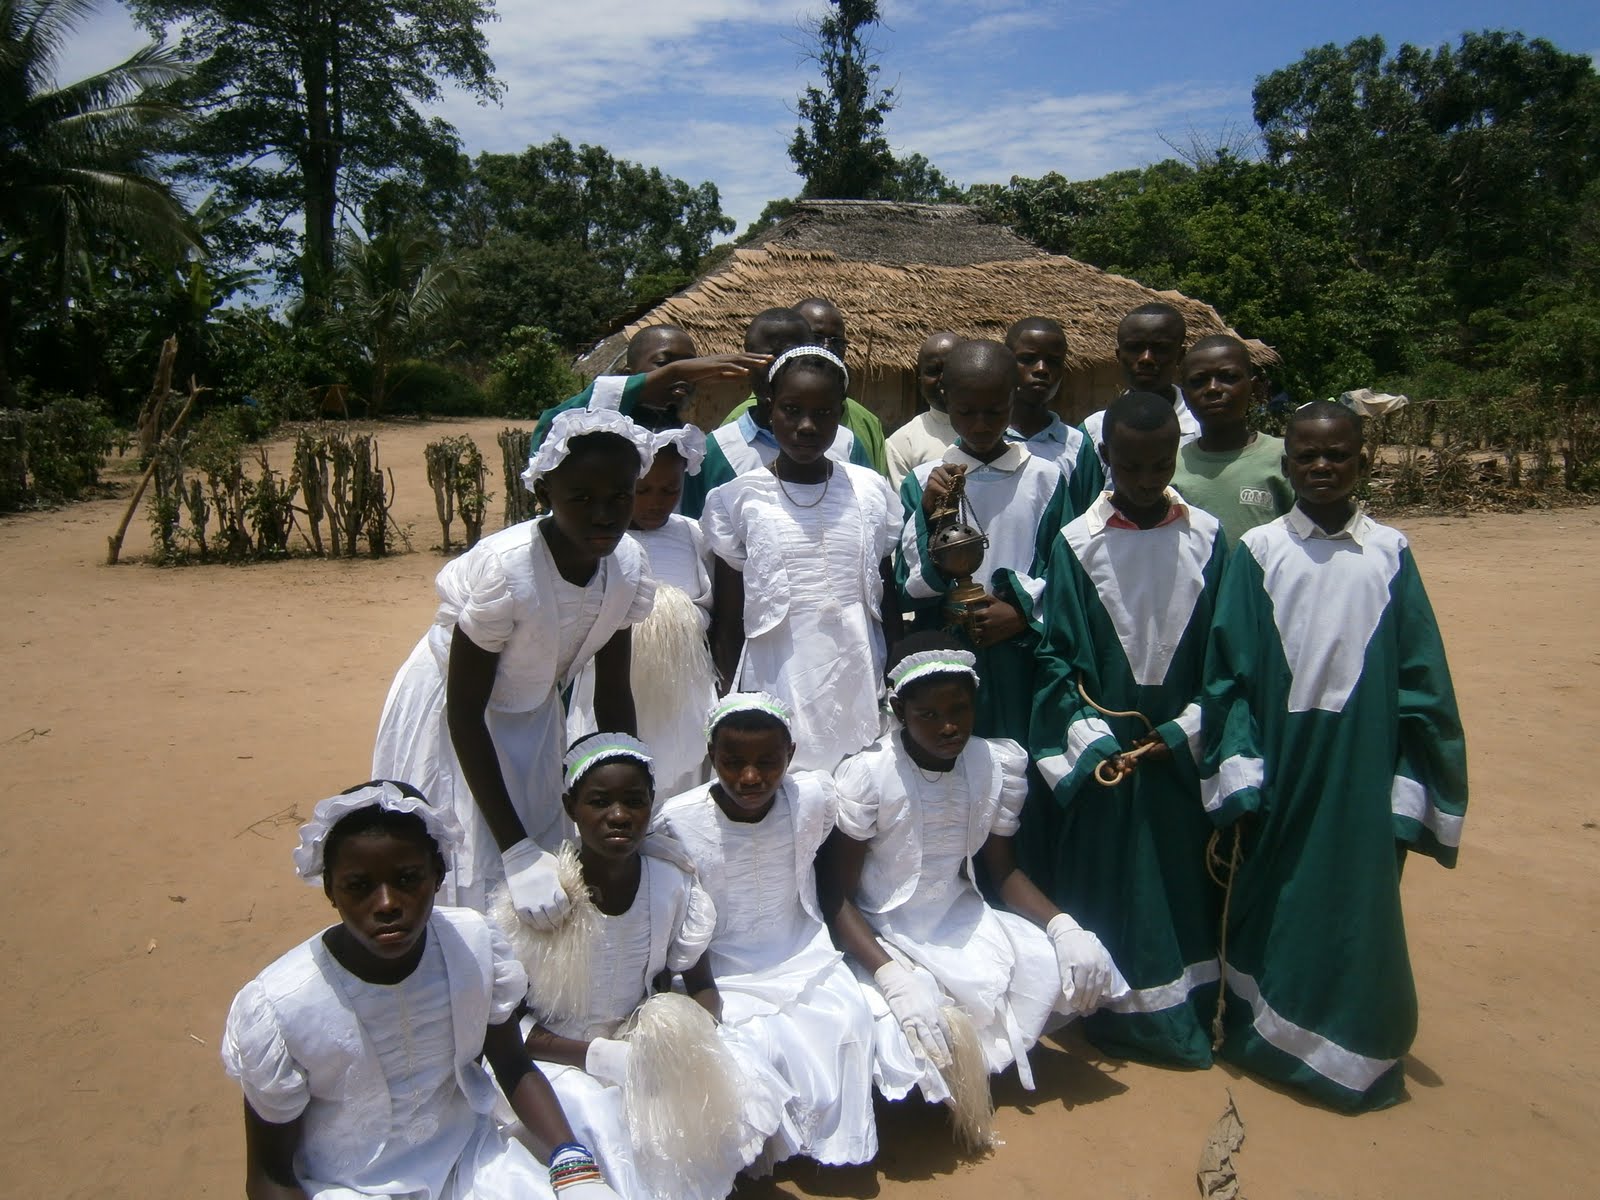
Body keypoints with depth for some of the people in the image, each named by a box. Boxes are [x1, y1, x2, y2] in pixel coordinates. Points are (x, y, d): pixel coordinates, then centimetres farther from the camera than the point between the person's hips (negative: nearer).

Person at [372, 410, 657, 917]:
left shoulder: (629, 566, -18)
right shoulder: (503, 569, -33)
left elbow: (613, 695, -6)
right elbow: (464, 712, -25)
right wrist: (517, 850, -25)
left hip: (532, 717, 5)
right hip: (454, 722, -5)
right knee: (466, 883, 1)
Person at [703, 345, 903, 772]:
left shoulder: (871, 492, 4)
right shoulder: (738, 499, 0)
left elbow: (889, 608, 10)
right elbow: (727, 625, 3)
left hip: (858, 691, 2)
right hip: (774, 693, -1)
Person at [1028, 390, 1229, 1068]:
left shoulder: (1206, 539, -1)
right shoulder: (1076, 545, -6)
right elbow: (1057, 658, -5)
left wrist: (1182, 732, -7)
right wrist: (1094, 743, -13)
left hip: (1183, 749, 2)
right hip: (1102, 750, -2)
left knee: (1185, 878, 12)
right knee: (1105, 882, 5)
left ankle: (1189, 1014, 29)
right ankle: (1115, 1013, 20)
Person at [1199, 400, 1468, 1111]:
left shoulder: (1389, 554, 0)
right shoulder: (1257, 552, -2)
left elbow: (1421, 678, 2)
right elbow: (1228, 674, -2)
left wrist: (1412, 788, -1)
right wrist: (1238, 780, -7)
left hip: (1363, 769, 0)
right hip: (1278, 765, 0)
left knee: (1359, 910, 9)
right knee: (1271, 901, 13)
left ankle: (1357, 1053, 29)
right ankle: (1261, 1035, 33)